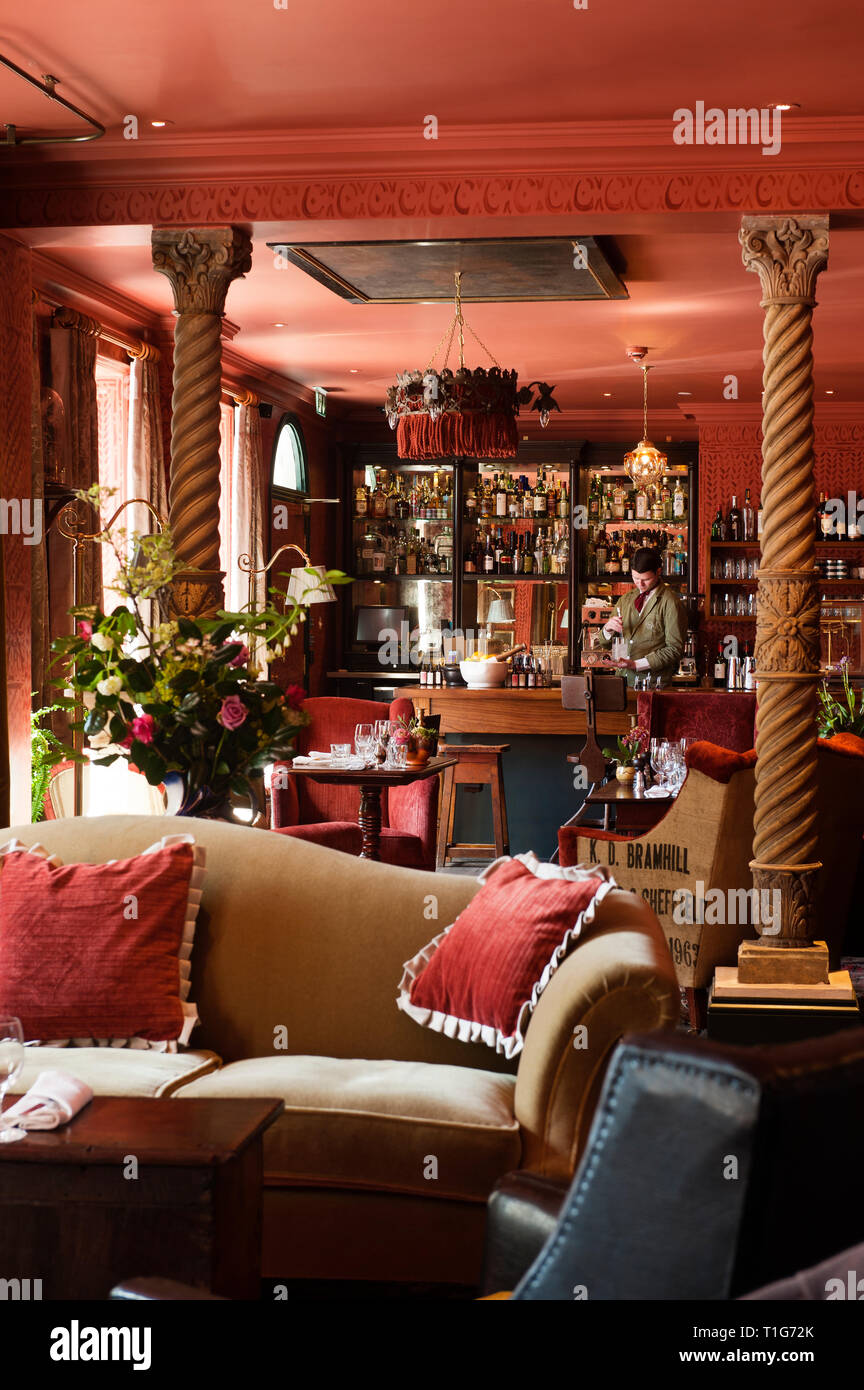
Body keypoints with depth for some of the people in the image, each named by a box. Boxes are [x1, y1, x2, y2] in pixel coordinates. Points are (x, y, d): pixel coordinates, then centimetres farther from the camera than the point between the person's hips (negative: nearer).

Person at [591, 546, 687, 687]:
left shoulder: (671, 603, -2)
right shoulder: (625, 600, 18)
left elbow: (674, 649, -6)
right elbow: (605, 643, 22)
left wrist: (636, 664, -13)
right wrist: (608, 629, -2)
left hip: (653, 683, -5)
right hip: (623, 680, 5)